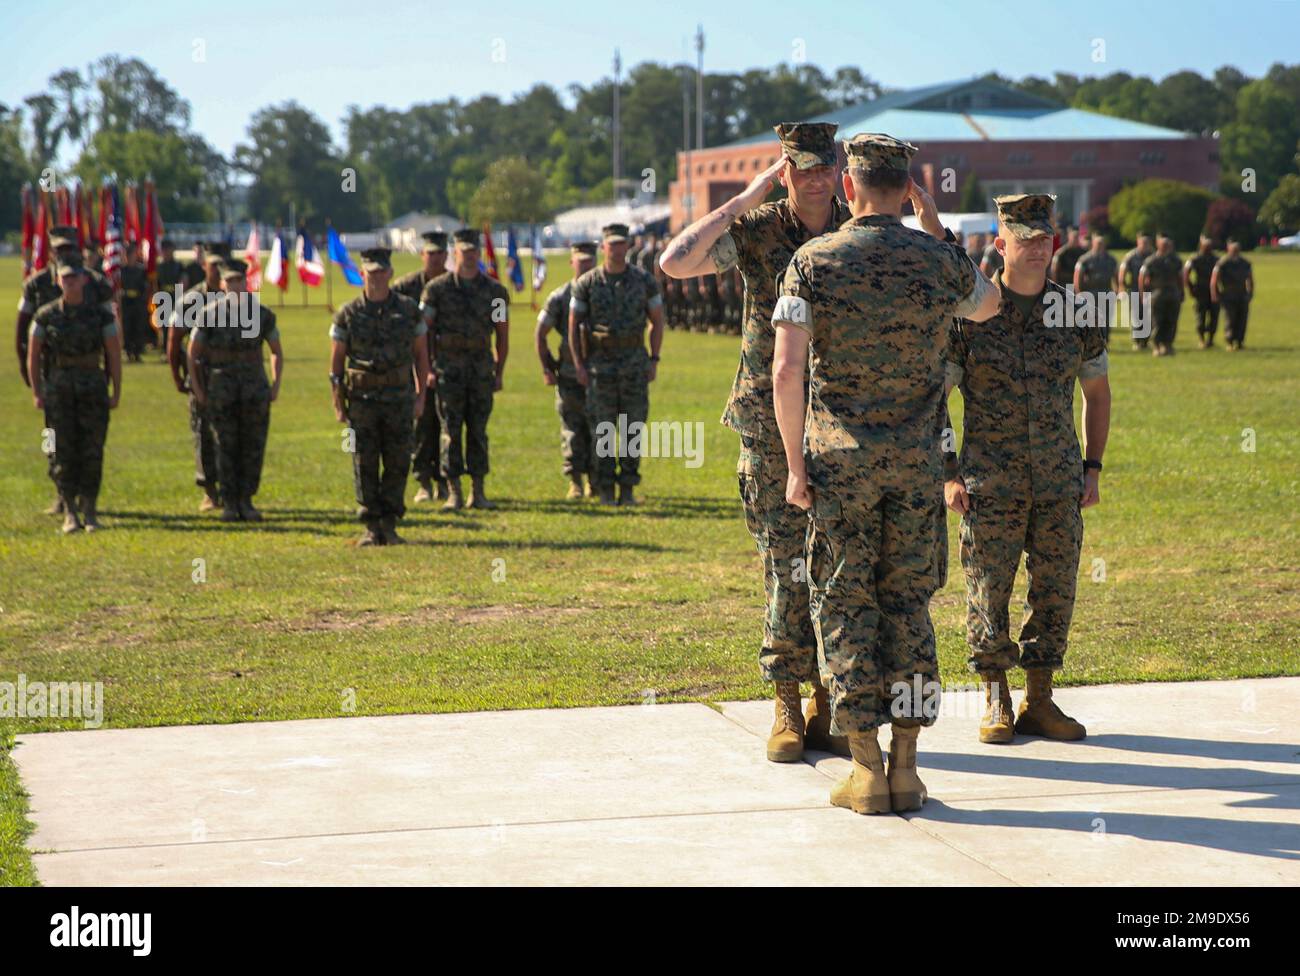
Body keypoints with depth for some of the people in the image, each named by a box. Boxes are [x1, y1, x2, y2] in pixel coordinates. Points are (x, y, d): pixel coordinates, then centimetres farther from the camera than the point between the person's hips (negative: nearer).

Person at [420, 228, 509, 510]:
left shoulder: (495, 290, 5)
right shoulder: (437, 288, -1)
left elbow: (502, 335, 11)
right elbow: (424, 330, 0)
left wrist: (499, 372, 8)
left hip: (482, 368, 2)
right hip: (449, 368, -2)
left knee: (478, 430, 3)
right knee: (451, 431, -2)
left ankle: (478, 492, 8)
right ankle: (453, 492, 1)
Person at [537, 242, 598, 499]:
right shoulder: (559, 297, 2)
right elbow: (540, 335, 6)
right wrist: (547, 369, 0)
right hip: (569, 375, -2)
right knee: (572, 430, -2)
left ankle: (594, 479, 15)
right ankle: (575, 482, 2)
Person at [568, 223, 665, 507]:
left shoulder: (644, 281, 2)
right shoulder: (587, 283, -1)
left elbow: (657, 321, 8)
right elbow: (573, 324, 3)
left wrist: (654, 360, 1)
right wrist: (578, 364, -4)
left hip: (634, 362, 1)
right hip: (600, 363, -1)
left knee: (633, 427, 1)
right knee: (602, 429, -1)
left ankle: (628, 489, 8)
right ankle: (605, 491, 5)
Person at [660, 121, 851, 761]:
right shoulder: (753, 231, -2)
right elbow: (674, 263, -18)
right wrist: (746, 199, -16)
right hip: (772, 426, -2)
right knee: (785, 568, -2)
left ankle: (826, 708, 13)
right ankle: (787, 711, 6)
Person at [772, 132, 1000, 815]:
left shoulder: (813, 261, -5)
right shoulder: (937, 260, 1)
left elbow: (787, 369, -12)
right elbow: (987, 305, 25)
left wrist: (795, 465, -5)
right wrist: (935, 232, 24)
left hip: (839, 458, -2)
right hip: (916, 458, 2)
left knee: (845, 605, 4)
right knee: (908, 604, 10)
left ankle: (866, 770, 2)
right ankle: (905, 767, 9)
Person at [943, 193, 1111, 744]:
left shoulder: (1075, 312, 5)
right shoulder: (968, 313, -4)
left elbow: (1097, 392, 16)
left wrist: (1093, 468, 9)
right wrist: (948, 475, -6)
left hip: (1060, 484, 3)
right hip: (991, 485, -3)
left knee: (1055, 593, 5)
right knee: (988, 594, 0)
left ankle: (1039, 703, 16)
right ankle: (995, 703, 14)